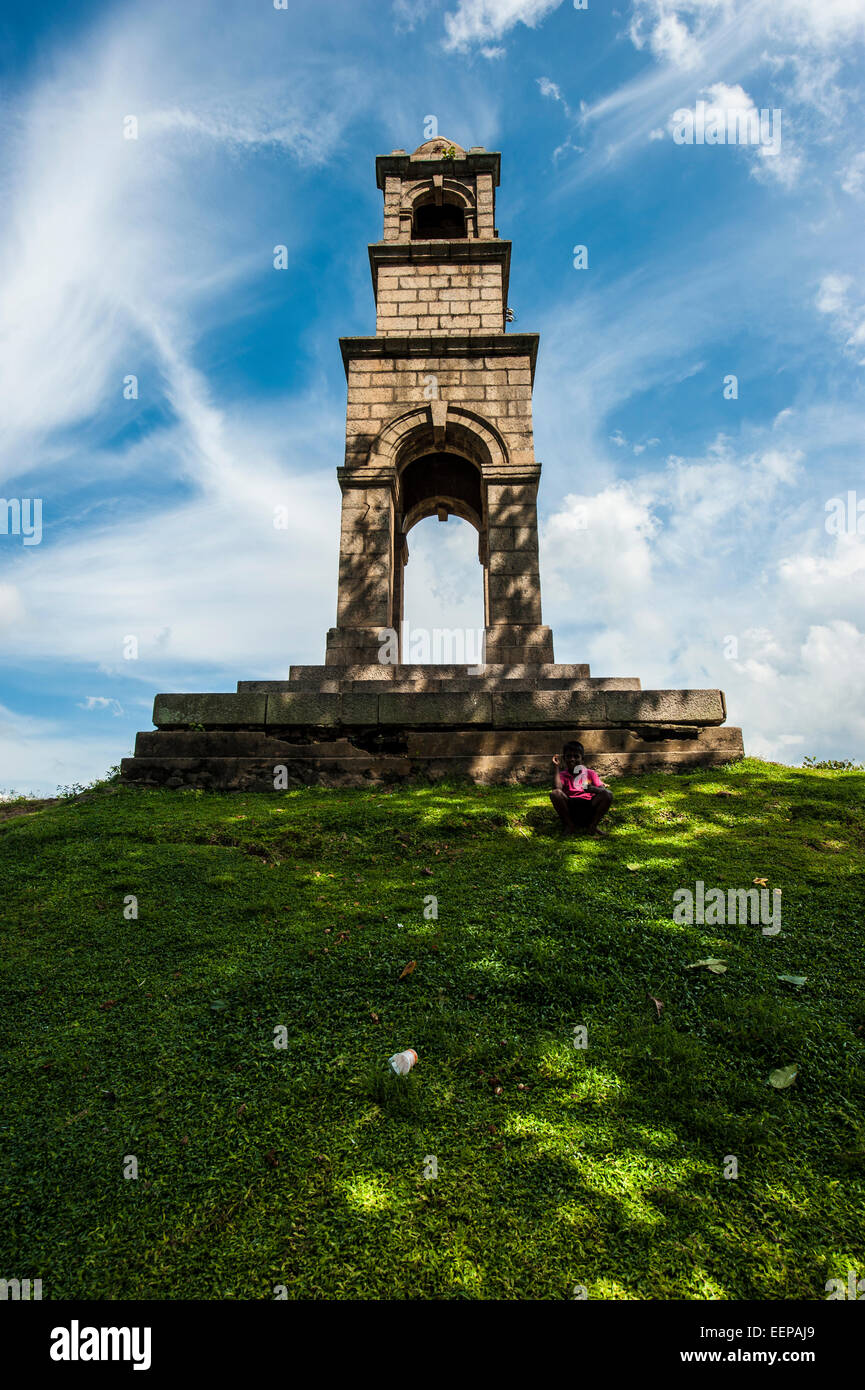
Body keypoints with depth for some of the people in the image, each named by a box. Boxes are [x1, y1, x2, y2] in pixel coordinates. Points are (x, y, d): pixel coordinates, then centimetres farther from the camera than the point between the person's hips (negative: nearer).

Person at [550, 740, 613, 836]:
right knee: (555, 793, -27)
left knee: (608, 794, -23)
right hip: (570, 807, -1)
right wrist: (556, 767, -5)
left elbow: (602, 790, 1)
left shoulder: (590, 773, 17)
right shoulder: (562, 775, 14)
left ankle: (593, 825, -11)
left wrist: (594, 789, -22)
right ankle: (569, 825, -14)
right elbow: (556, 788, -10)